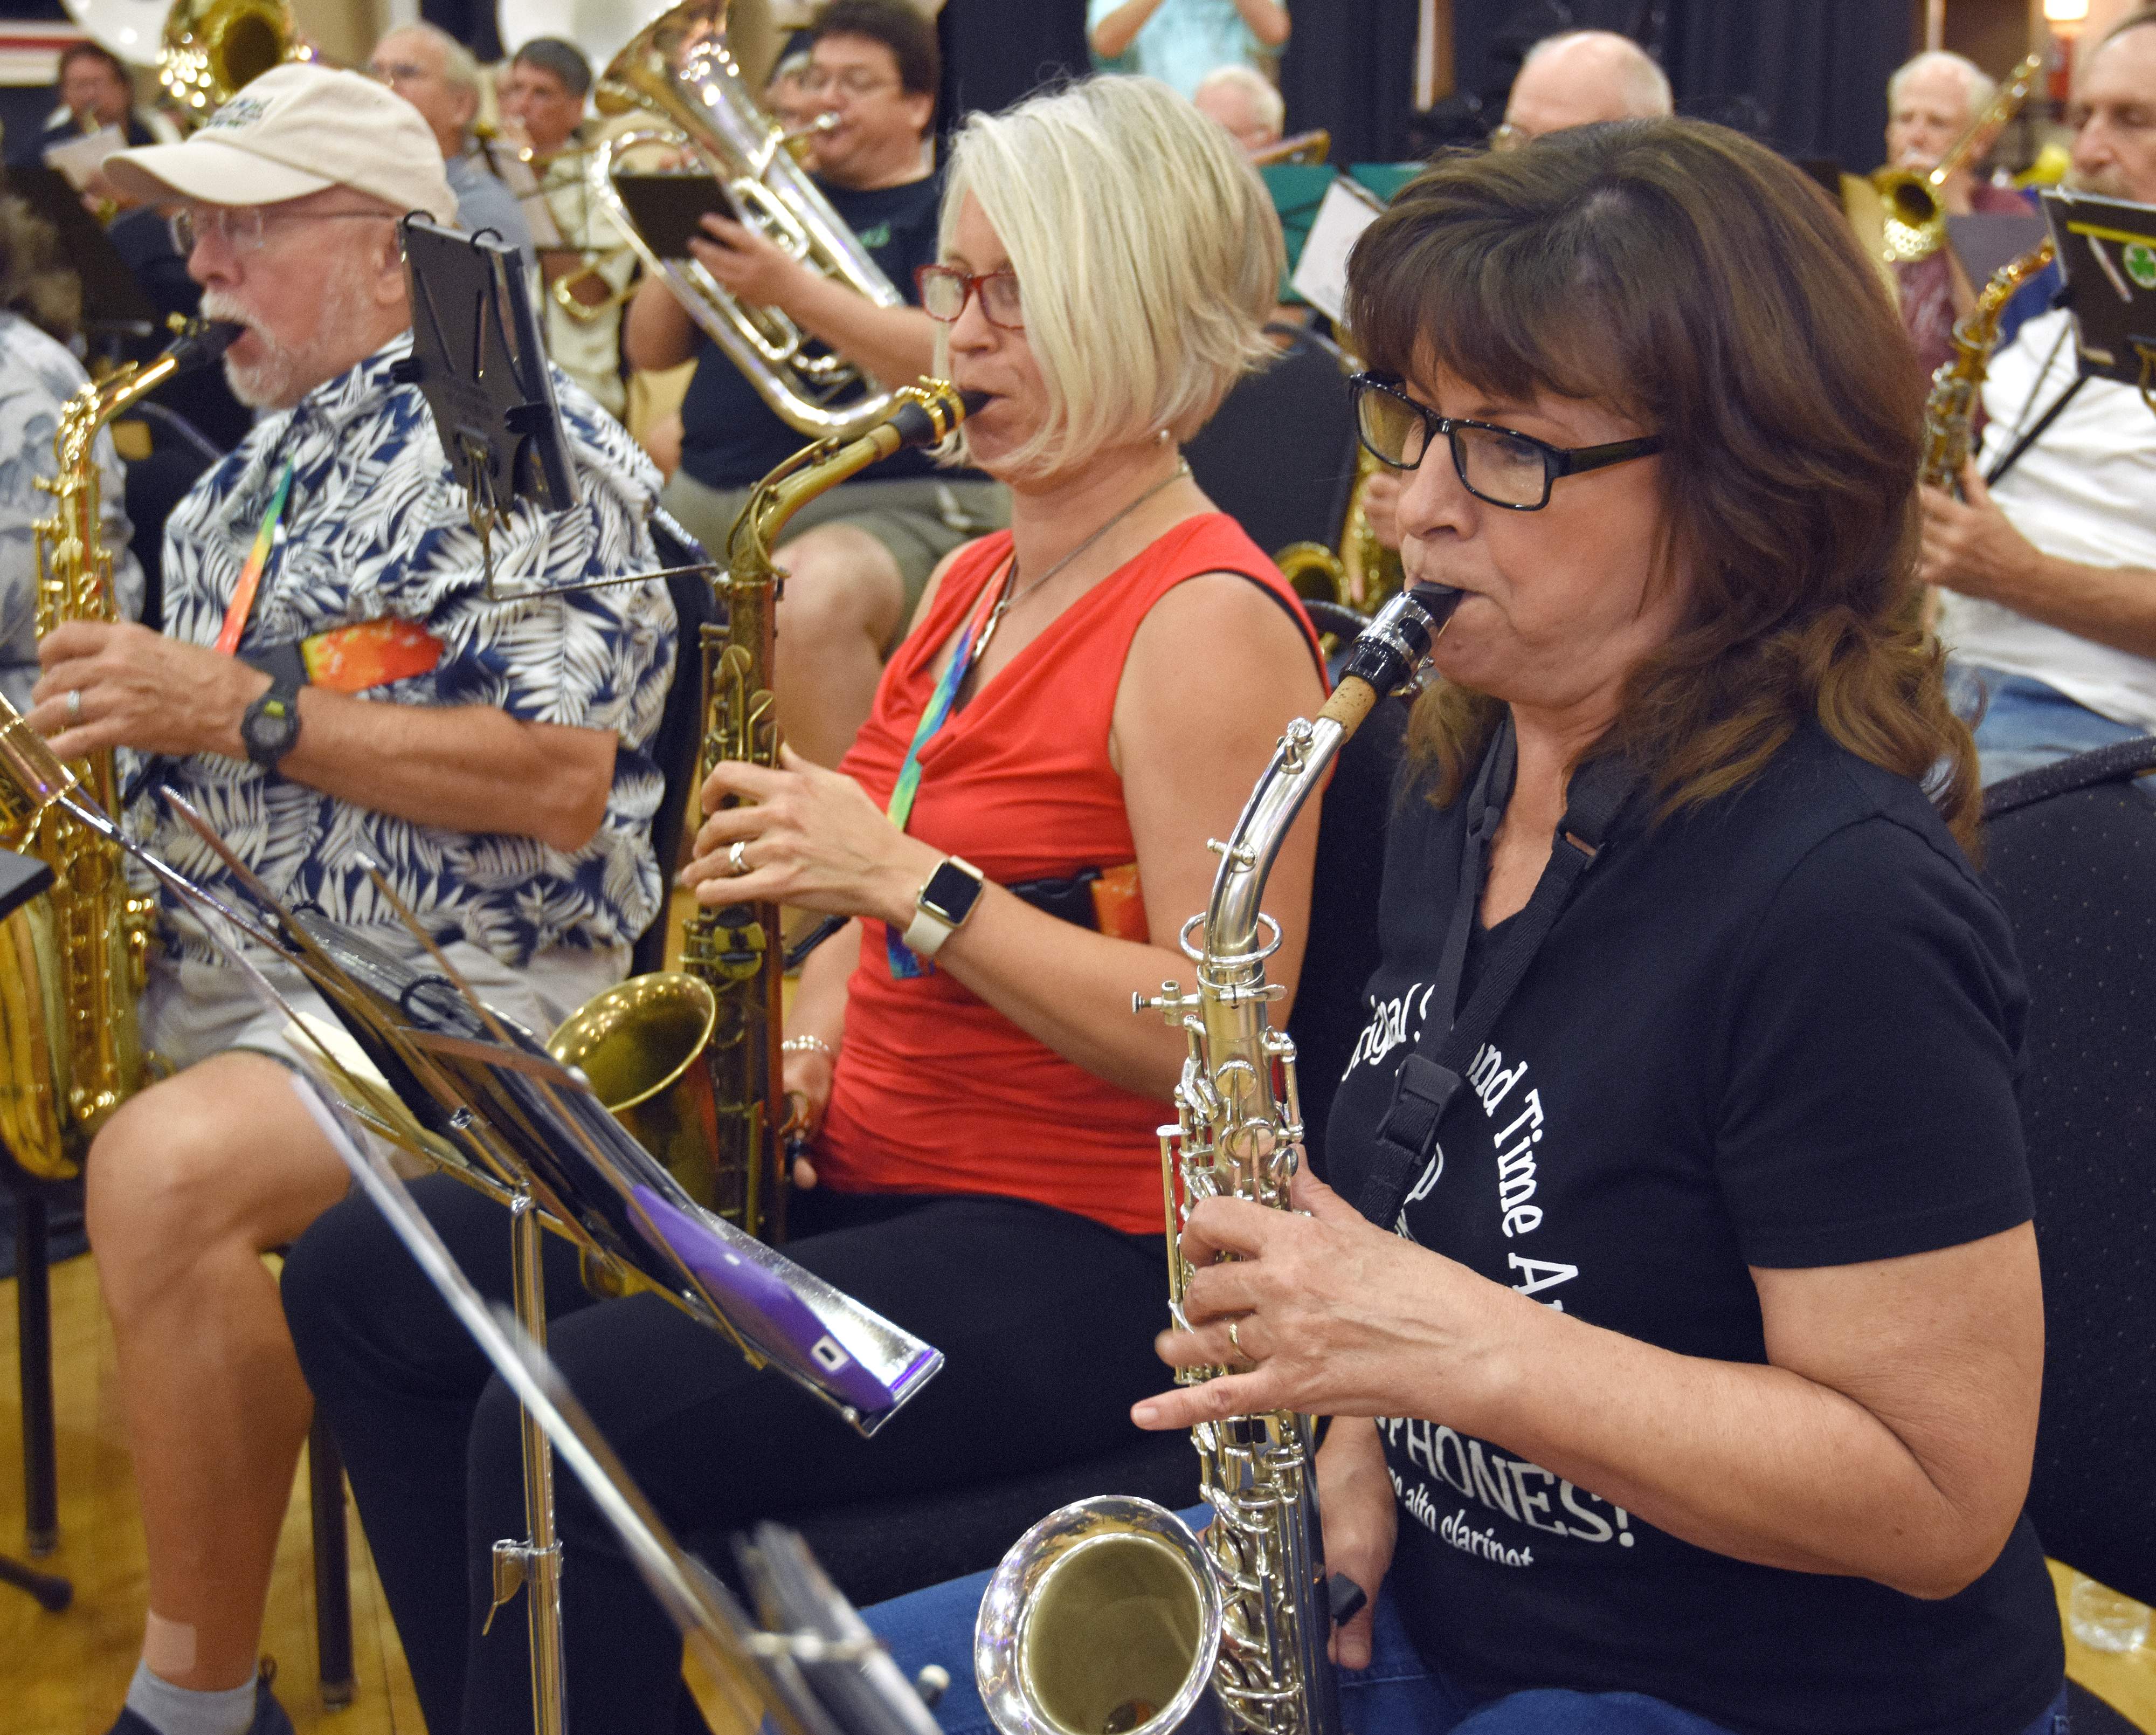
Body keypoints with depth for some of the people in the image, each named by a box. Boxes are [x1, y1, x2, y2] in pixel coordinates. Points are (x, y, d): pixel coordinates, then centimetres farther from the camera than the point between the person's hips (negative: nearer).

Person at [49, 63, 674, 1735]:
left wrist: (244, 712, -17)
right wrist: (117, 731, 5)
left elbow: (564, 784, -17)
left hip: (462, 989, -8)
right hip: (204, 963, 8)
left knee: (165, 1169, -34)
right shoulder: (241, 485, 20)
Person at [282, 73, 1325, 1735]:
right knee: (362, 1275, 2)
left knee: (572, 1422, -27)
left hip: (1077, 1256, -9)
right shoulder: (975, 580, 14)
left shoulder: (1209, 627, -14)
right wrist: (806, 1038, 1)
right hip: (861, 1171, 9)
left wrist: (907, 881, -24)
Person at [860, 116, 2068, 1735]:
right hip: (1429, 1590, 8)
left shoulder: (1837, 899, -24)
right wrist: (1361, 1436, -2)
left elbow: (1943, 1498, -23)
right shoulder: (1464, 780, 3)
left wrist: (1458, 1346, -27)